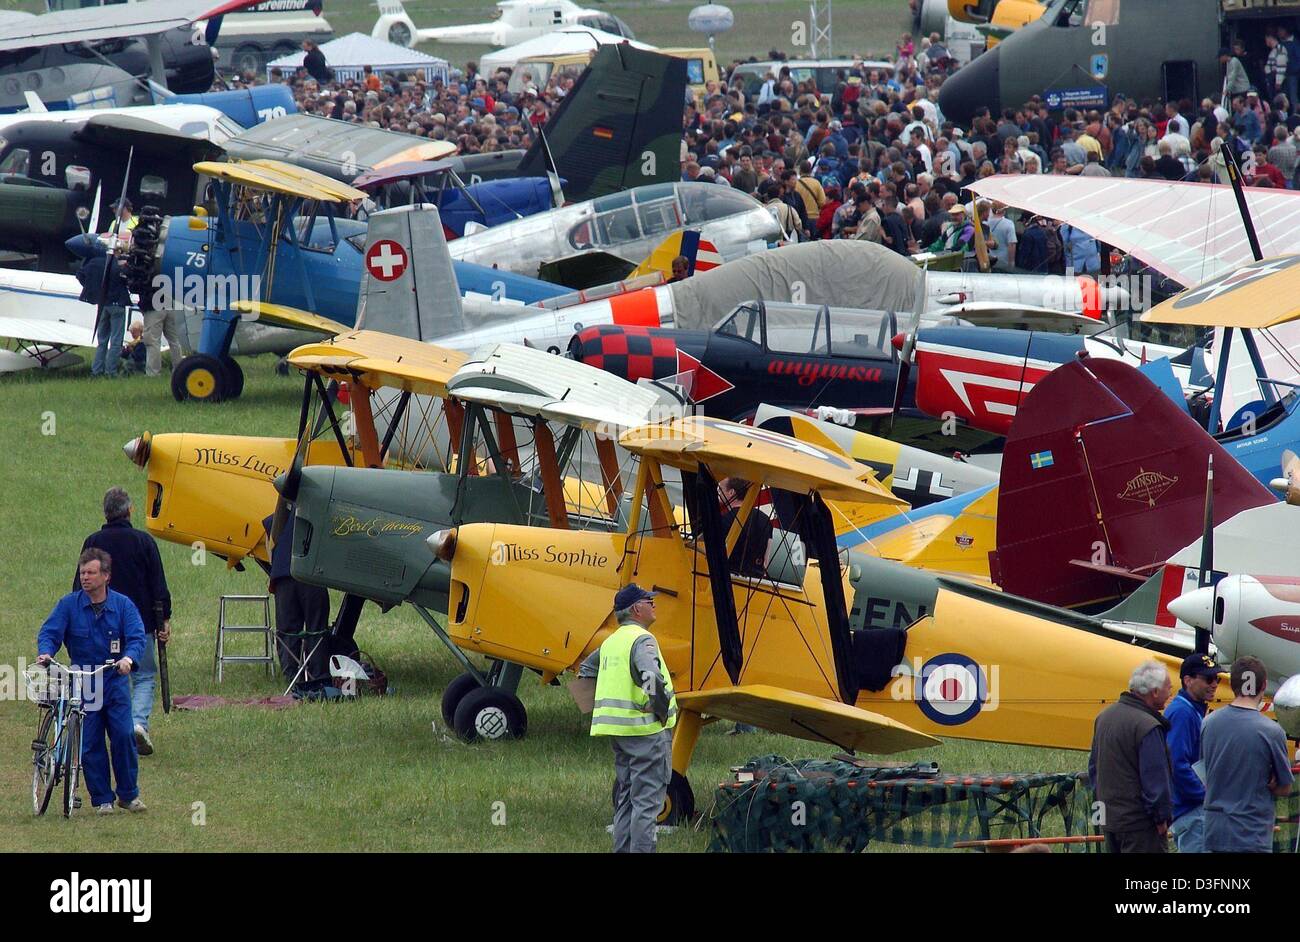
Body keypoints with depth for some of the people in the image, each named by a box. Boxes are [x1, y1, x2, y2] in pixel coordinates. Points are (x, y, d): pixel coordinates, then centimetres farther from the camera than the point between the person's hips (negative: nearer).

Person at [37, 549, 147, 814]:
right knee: (90, 743, 0)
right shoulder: (68, 605, 1)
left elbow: (137, 637, -7)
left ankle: (128, 794, 7)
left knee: (123, 735, -9)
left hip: (115, 681, 0)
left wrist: (129, 658, -28)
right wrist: (45, 652, -27)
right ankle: (102, 799, 10)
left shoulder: (123, 605, 1)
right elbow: (49, 632, -5)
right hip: (82, 684, 0)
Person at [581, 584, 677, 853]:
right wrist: (662, 710, -17)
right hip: (646, 730, -9)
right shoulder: (642, 640, -14)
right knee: (647, 799, -6)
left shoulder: (610, 642, 14)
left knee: (626, 796, 17)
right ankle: (641, 850, -8)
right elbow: (651, 679, -30)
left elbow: (586, 670, 30)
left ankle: (623, 849, 20)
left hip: (617, 731, 9)